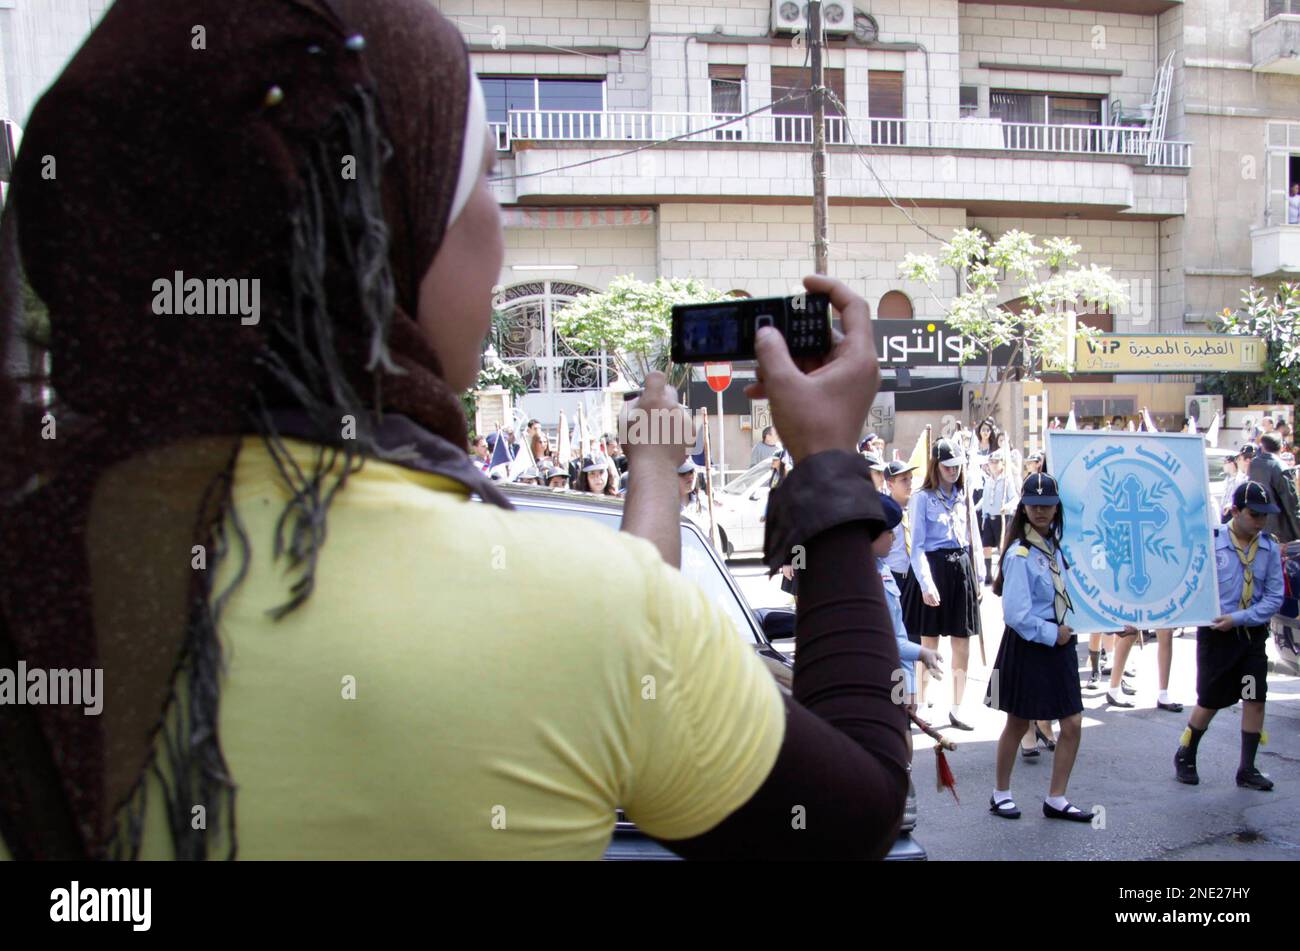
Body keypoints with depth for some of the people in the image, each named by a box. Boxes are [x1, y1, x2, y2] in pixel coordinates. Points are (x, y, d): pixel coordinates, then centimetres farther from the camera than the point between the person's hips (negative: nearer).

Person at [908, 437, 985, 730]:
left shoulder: (964, 497, 14)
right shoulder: (922, 498, -3)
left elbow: (973, 539, 17)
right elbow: (917, 545, -8)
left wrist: (979, 578, 11)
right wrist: (925, 583, -17)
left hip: (963, 568, 5)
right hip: (935, 567, -5)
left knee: (962, 645, 6)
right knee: (929, 644, 1)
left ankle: (956, 709, 16)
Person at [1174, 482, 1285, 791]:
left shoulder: (1269, 548, -3)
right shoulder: (1210, 543, -13)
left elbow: (1274, 597, -4)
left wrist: (1237, 618, -14)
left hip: (1253, 635, 3)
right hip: (1216, 635, -3)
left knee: (1255, 700, 2)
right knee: (1210, 702, 5)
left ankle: (1247, 769, 16)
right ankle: (1184, 757, 27)